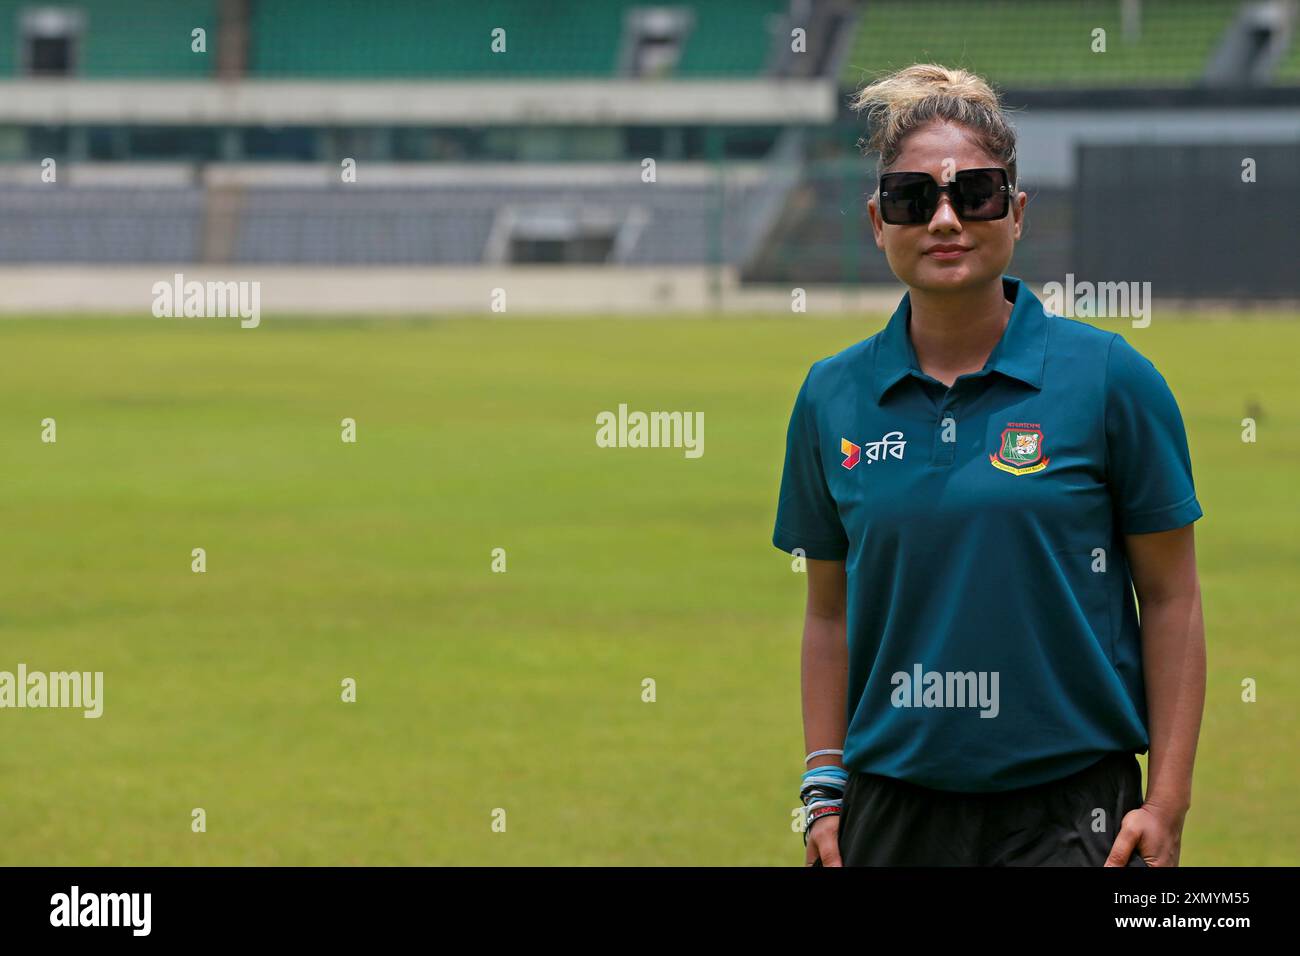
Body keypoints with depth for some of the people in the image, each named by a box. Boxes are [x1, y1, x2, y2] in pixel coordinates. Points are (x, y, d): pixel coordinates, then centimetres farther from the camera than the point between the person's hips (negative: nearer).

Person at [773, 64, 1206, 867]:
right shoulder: (833, 396, 6)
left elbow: (1171, 600, -2)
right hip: (893, 813, 3)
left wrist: (1166, 805, -7)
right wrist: (825, 789, 5)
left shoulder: (1108, 376, -3)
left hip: (1068, 812, -3)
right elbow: (830, 612, 13)